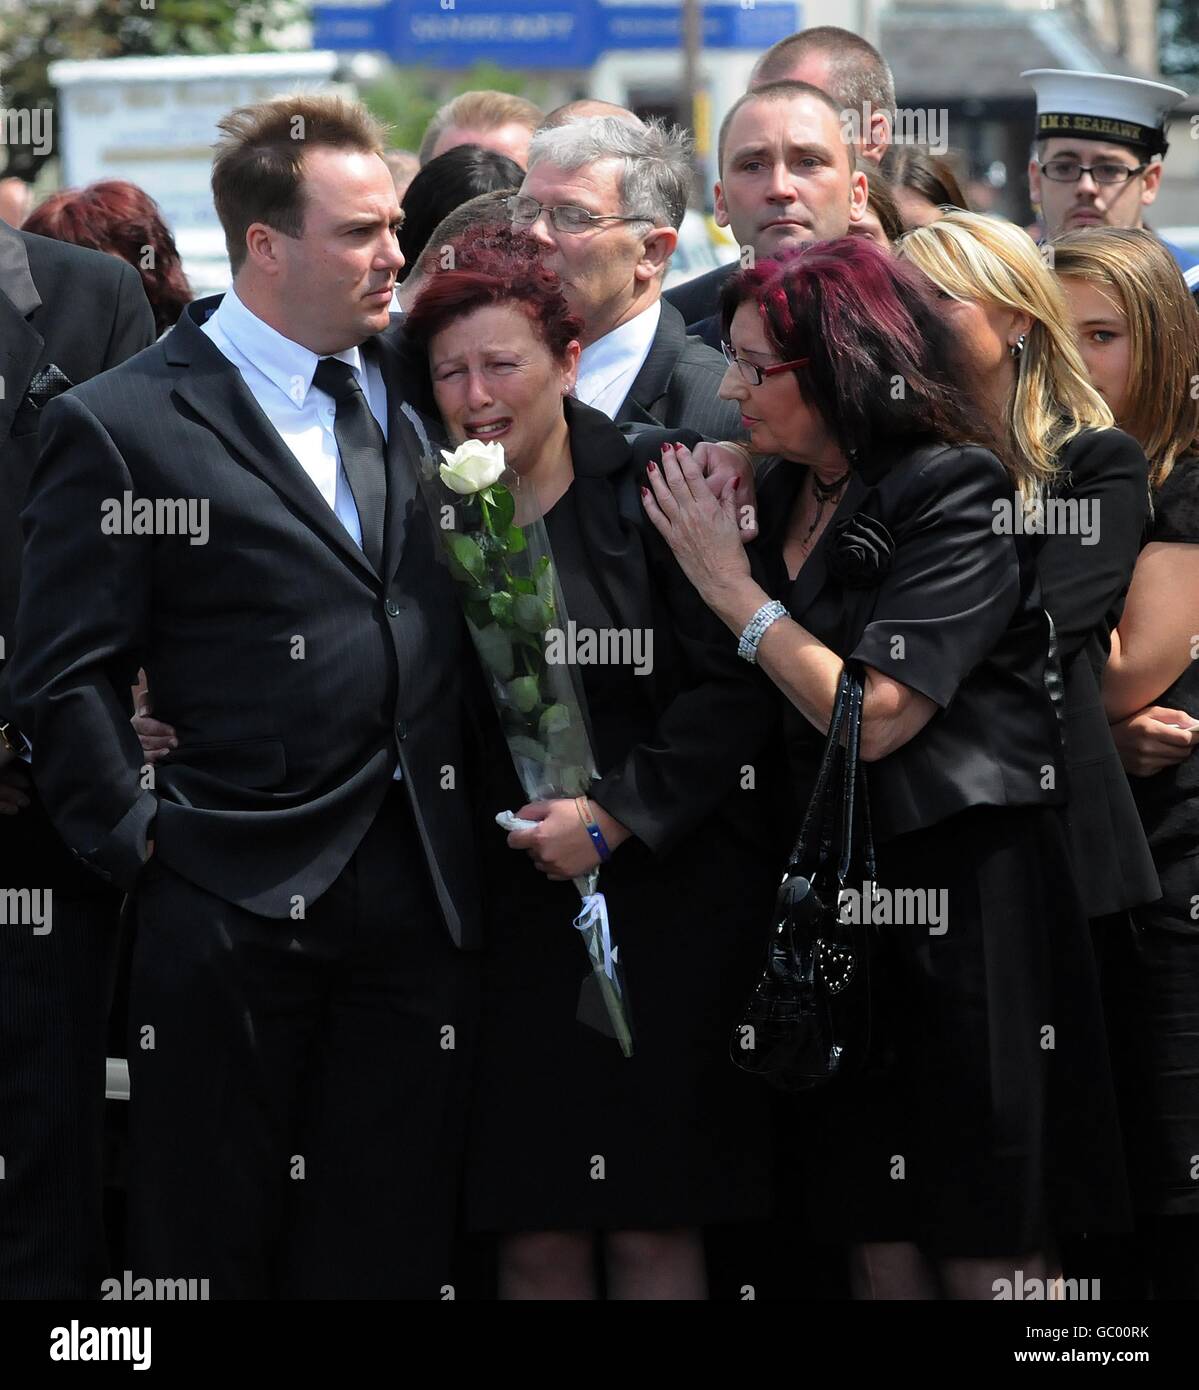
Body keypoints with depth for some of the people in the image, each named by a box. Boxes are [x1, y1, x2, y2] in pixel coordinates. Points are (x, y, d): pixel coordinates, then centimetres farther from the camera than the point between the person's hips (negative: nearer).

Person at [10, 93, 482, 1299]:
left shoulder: (408, 388, 11)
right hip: (235, 912, -5)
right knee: (209, 1249, 4)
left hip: (420, 898, 5)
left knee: (388, 1245, 8)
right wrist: (138, 841, -9)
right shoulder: (120, 427, -5)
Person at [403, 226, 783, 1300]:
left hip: (661, 893, -3)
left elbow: (734, 688, -8)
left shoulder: (655, 485, -4)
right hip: (516, 909, 4)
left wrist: (612, 811, -12)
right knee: (536, 1238, 1)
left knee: (653, 1231, -3)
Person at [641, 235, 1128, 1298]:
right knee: (877, 1243, 6)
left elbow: (873, 714, -19)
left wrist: (731, 586, -11)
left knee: (985, 1253, -2)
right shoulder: (781, 496, 11)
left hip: (965, 889, -7)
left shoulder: (956, 496, -12)